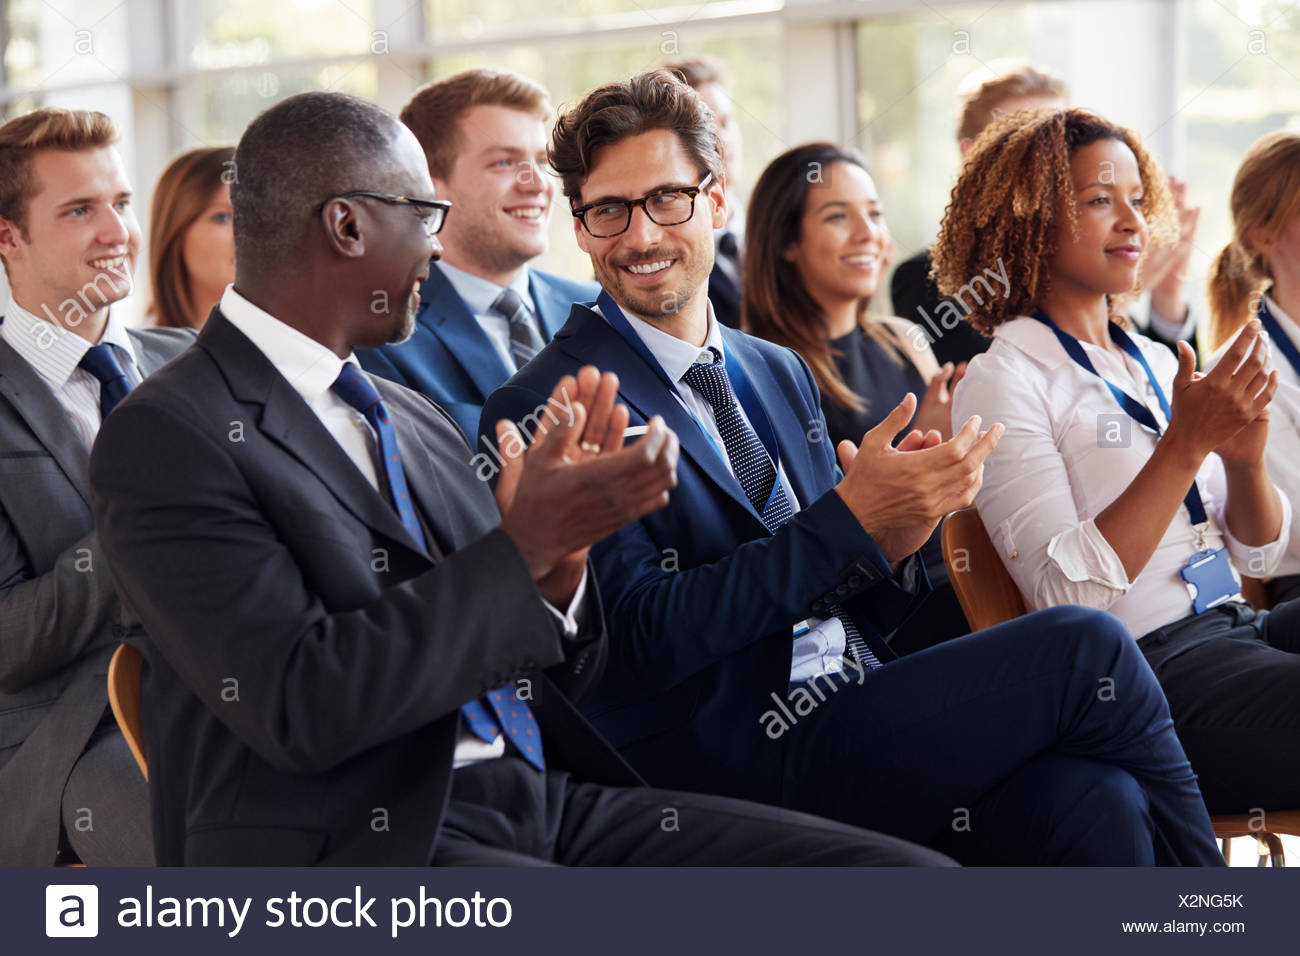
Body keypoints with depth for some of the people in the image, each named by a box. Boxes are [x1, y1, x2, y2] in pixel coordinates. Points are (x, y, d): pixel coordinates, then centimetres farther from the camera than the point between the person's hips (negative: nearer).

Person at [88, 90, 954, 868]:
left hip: (549, 798, 7)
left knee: (906, 874, -11)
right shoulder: (166, 437, -5)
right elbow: (298, 704, -17)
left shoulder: (419, 420, 19)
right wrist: (524, 548, -15)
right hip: (359, 841, -7)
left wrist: (557, 566, -1)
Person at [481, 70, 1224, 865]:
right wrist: (850, 518, -18)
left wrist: (890, 551, -3)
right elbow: (647, 641, -13)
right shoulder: (543, 410, -4)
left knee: (1090, 800, -24)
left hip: (847, 720, 6)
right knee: (1085, 649, -16)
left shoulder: (782, 375, 19)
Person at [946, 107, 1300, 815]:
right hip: (1152, 671, -7)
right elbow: (1065, 592, -14)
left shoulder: (1156, 364, 19)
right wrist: (1186, 444, -17)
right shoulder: (1003, 381, -3)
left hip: (1238, 626, 7)